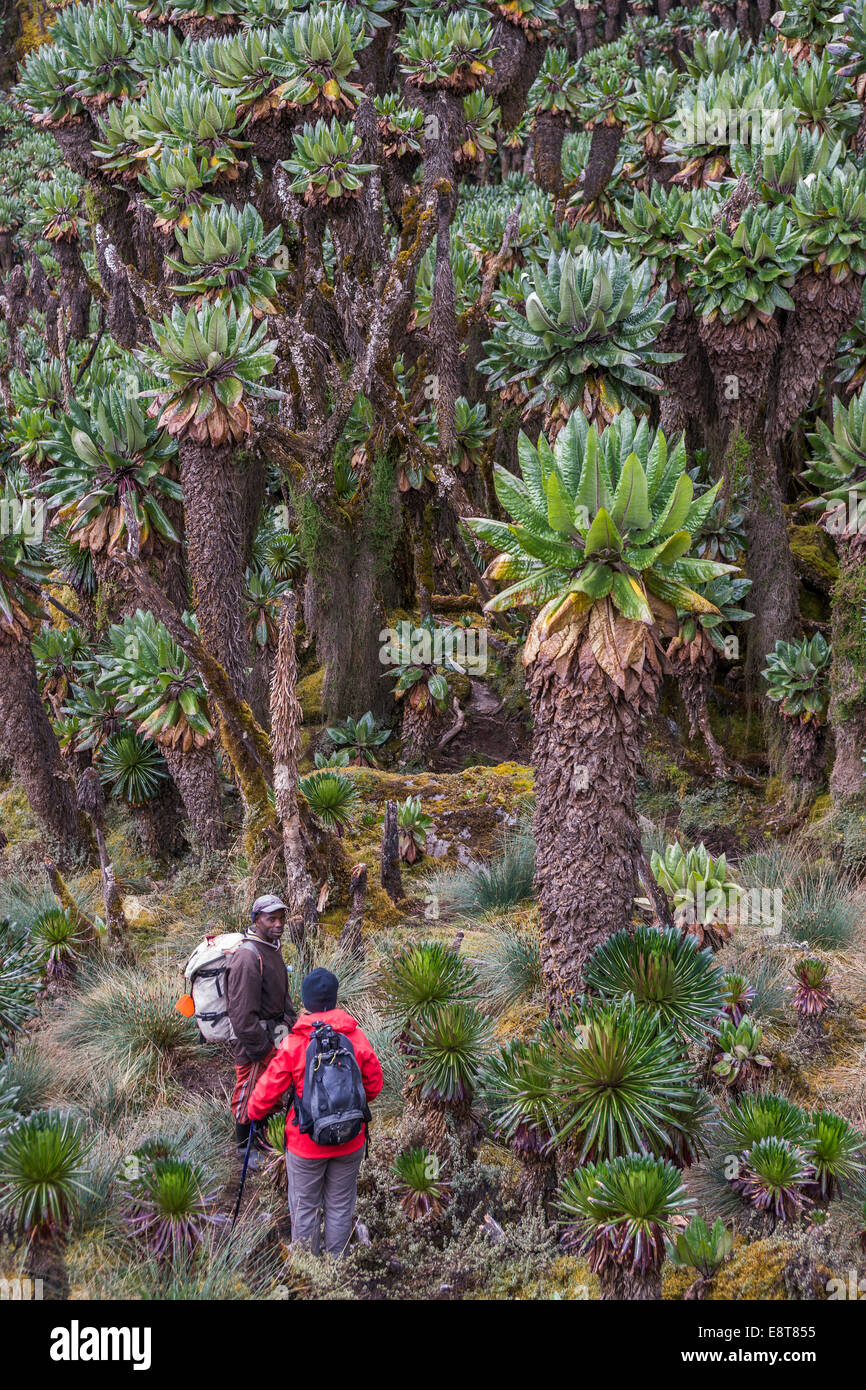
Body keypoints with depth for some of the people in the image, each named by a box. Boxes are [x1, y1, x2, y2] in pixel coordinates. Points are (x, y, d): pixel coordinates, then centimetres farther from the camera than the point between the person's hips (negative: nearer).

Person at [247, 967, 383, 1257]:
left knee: (305, 1207, 14)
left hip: (306, 1143, -3)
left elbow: (268, 1090, -11)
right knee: (340, 1206, 18)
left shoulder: (292, 1045, -18)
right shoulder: (356, 1038, -9)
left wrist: (254, 1113, 10)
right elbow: (373, 1083, 2)